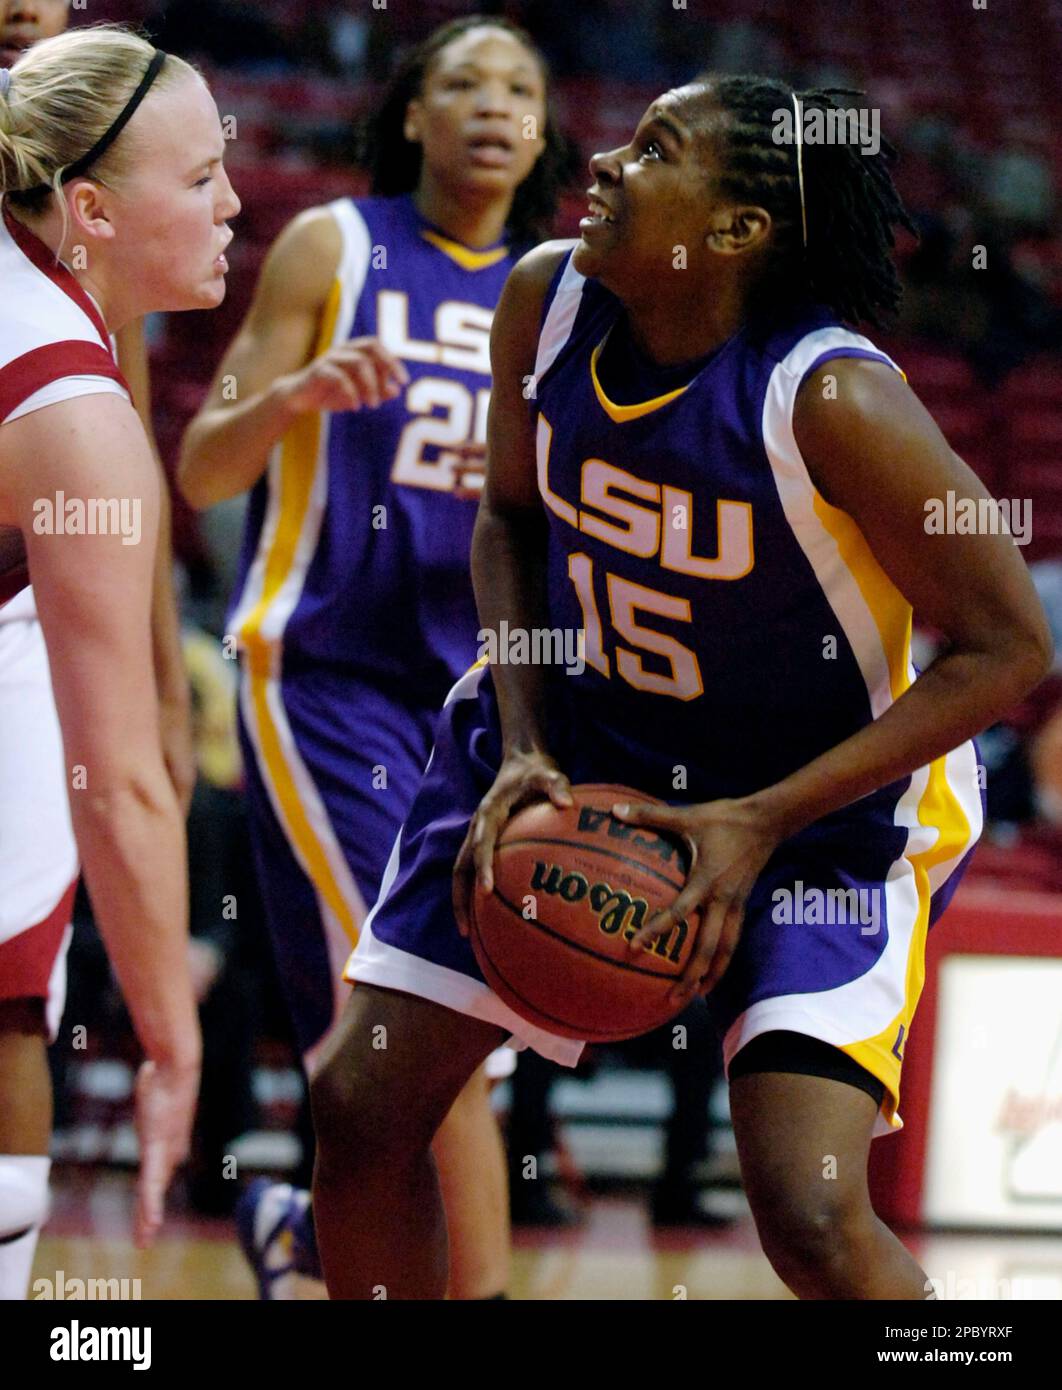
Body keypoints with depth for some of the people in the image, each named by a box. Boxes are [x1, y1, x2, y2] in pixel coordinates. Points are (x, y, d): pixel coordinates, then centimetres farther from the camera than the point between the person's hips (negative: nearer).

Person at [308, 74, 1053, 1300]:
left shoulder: (831, 399, -28)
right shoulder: (546, 301, -13)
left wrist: (759, 823, -24)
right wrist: (525, 749, -8)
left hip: (821, 798, -6)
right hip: (583, 743, 6)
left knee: (811, 1217, -21)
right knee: (360, 1102, 5)